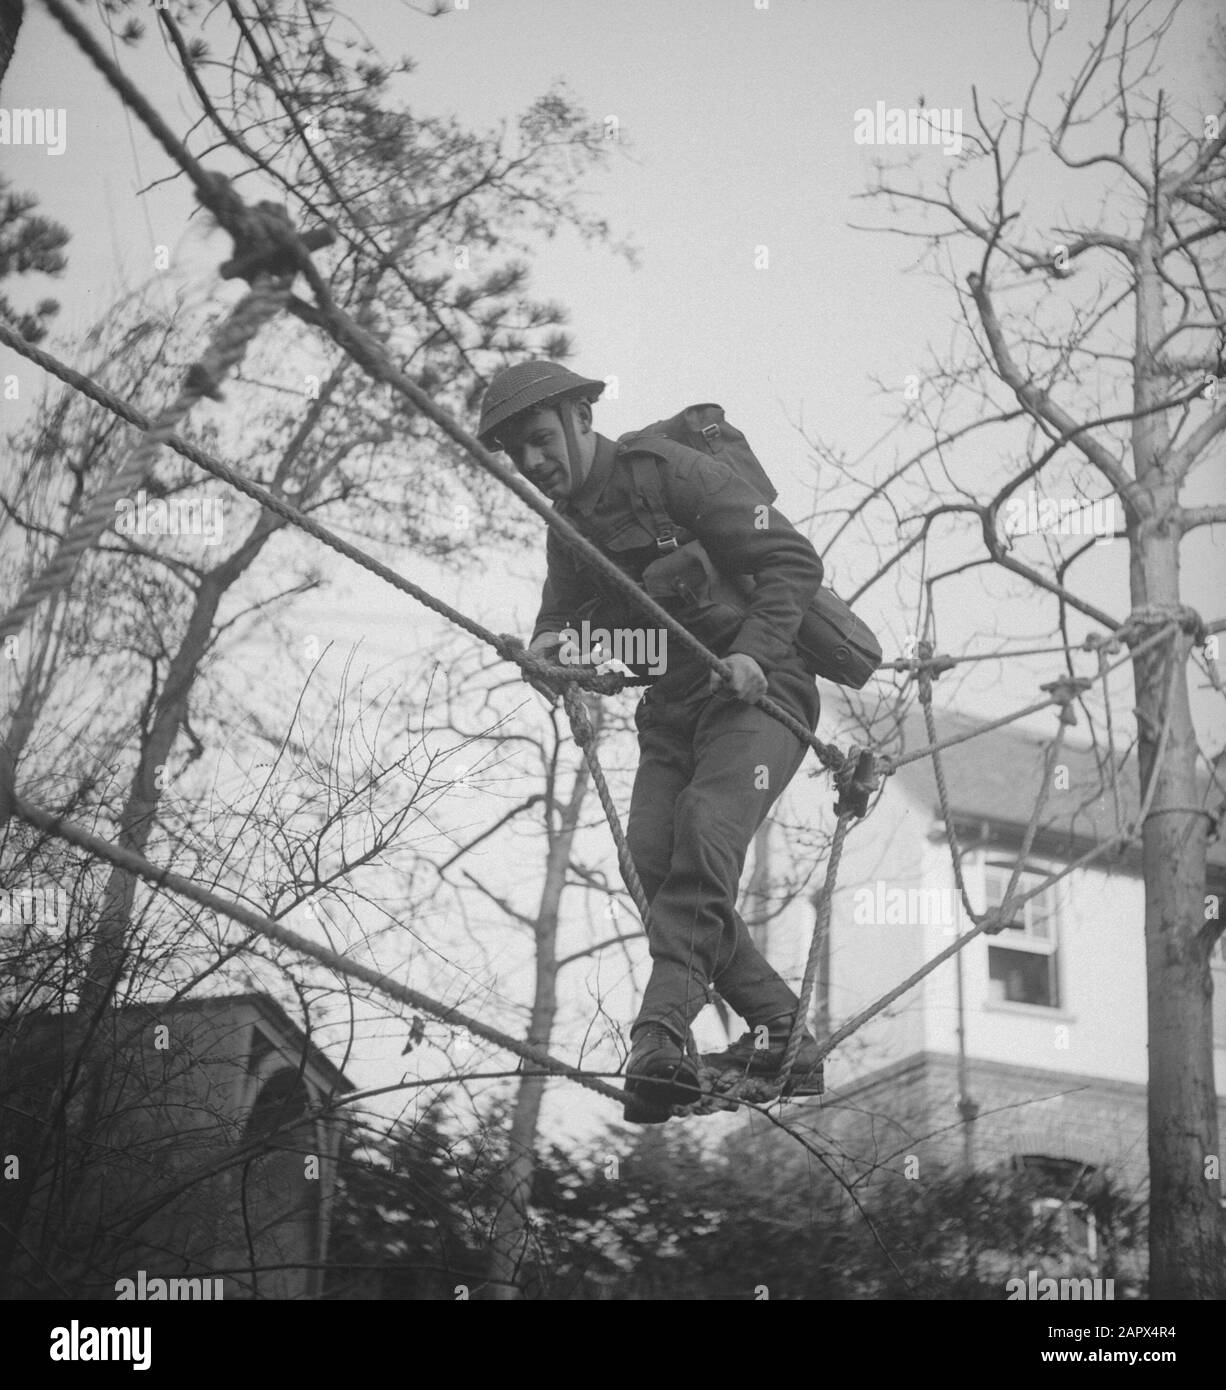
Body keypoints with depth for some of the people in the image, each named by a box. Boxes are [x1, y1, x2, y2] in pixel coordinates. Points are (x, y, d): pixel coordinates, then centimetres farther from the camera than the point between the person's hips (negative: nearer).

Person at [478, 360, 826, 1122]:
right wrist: (549, 649, -10)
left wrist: (753, 653, -25)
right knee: (651, 857, -14)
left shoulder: (676, 473, -11)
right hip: (673, 707, 7)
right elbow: (561, 615, 15)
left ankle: (661, 1035, -38)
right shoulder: (567, 525, 13)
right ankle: (781, 1030, -9)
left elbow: (795, 560, -13)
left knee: (706, 831, -29)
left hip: (760, 688, -7)